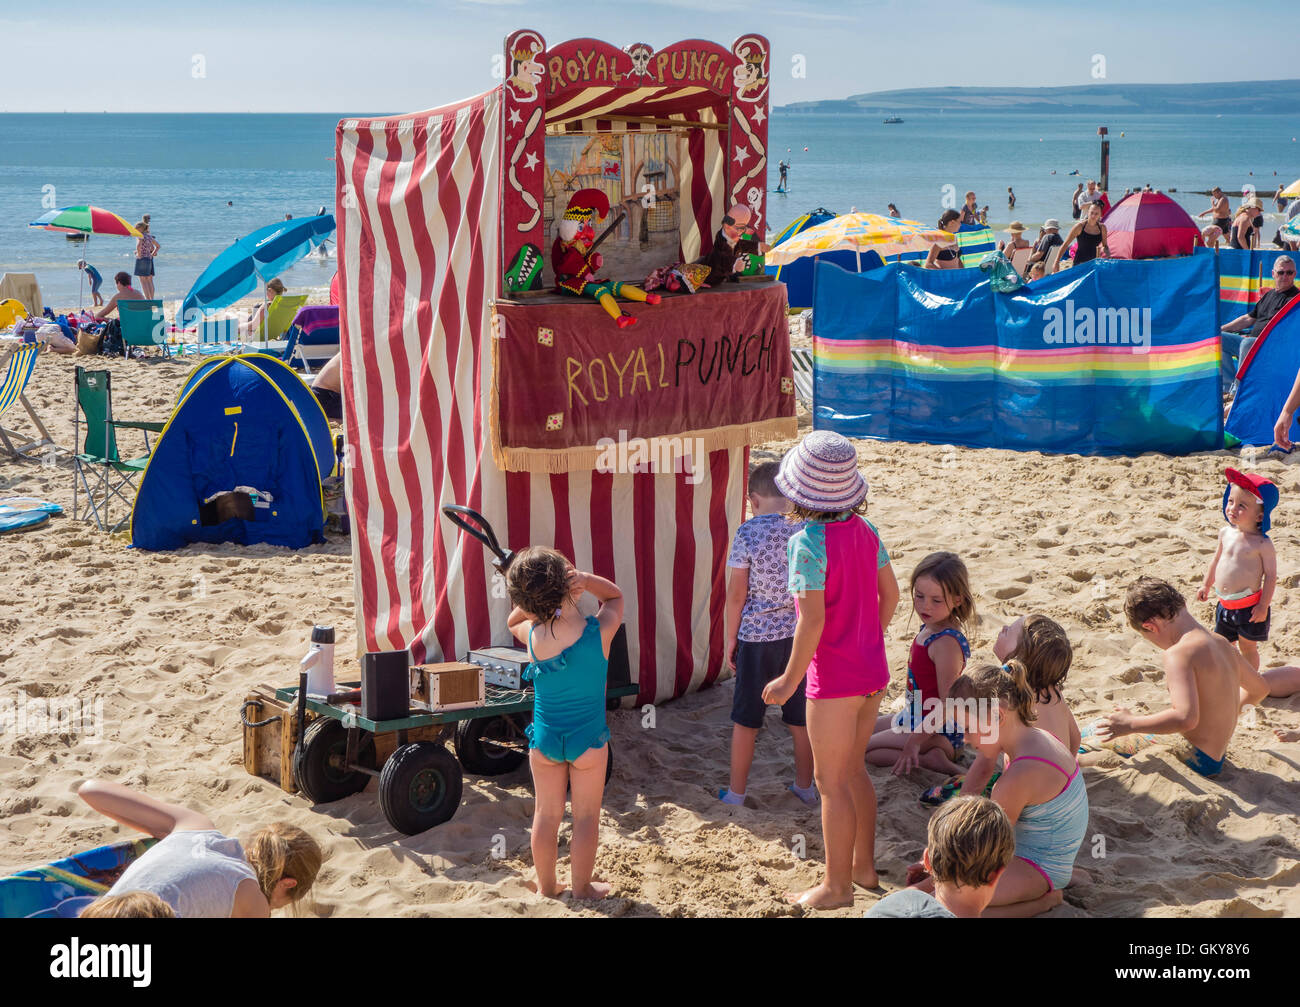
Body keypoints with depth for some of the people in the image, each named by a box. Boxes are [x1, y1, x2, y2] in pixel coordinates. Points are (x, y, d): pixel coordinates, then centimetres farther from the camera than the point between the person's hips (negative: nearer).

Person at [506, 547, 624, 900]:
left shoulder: (531, 636, -15)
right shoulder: (600, 631, -20)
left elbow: (513, 621, 11)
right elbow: (614, 595, 1)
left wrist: (533, 600, -7)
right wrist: (584, 579, -17)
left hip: (544, 738, 2)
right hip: (588, 738, -2)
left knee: (547, 813, 16)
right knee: (586, 816, 13)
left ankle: (546, 885, 27)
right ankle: (581, 887, 23)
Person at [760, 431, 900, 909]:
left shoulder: (807, 542, -21)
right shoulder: (864, 529, 1)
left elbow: (812, 620, -23)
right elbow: (890, 593, 9)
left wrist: (789, 680, -12)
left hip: (834, 678, -7)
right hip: (872, 671, 8)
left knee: (831, 781, 6)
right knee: (854, 770, 22)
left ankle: (836, 885, 17)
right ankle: (863, 866, 34)